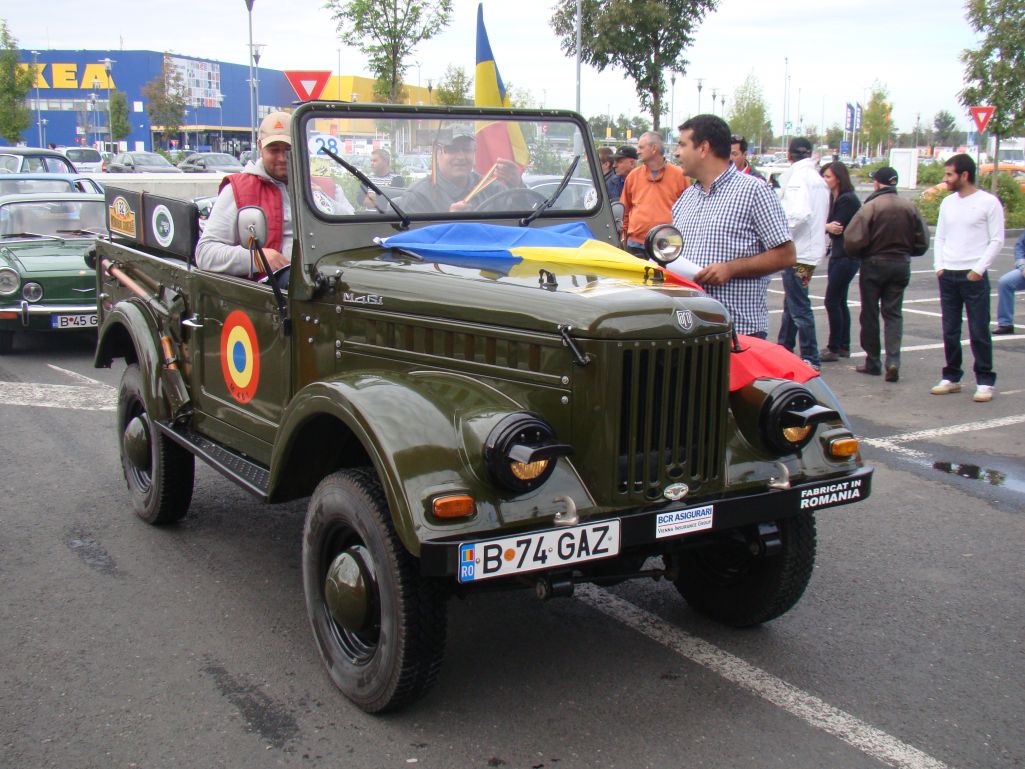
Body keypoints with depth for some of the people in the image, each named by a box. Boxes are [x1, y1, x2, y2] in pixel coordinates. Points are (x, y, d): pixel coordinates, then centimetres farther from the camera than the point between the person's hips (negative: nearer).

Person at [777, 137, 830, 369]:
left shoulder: (798, 176, -11)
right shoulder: (818, 179, 16)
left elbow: (800, 213, -25)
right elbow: (821, 216, 16)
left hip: (797, 252, -9)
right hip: (813, 250, 9)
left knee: (799, 307, -6)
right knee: (792, 303, 20)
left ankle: (810, 359, -5)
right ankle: (784, 348, 31)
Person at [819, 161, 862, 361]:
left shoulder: (847, 200, -15)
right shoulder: (834, 198, 15)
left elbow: (838, 228, -19)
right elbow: (831, 225, 7)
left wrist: (825, 226, -2)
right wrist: (828, 227, -13)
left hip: (847, 257, -10)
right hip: (838, 255, 10)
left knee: (832, 301, -8)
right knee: (839, 302, 13)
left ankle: (834, 348, -2)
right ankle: (843, 346, 21)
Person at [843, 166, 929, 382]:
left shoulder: (870, 207, -15)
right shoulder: (910, 207, -2)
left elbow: (853, 240, -19)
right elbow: (922, 242, 2)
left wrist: (859, 255, 2)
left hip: (874, 265, -3)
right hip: (901, 265, 4)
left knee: (870, 313, 9)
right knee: (893, 313, 9)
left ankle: (873, 362, 14)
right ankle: (893, 360, -6)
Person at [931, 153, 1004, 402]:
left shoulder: (989, 202, -5)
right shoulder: (948, 202, 11)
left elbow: (997, 241, -6)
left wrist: (978, 270, -12)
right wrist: (939, 266, 4)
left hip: (974, 276, -5)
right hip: (947, 276, 5)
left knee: (979, 332, -2)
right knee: (949, 331, 8)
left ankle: (985, 382, 5)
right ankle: (951, 377, 18)